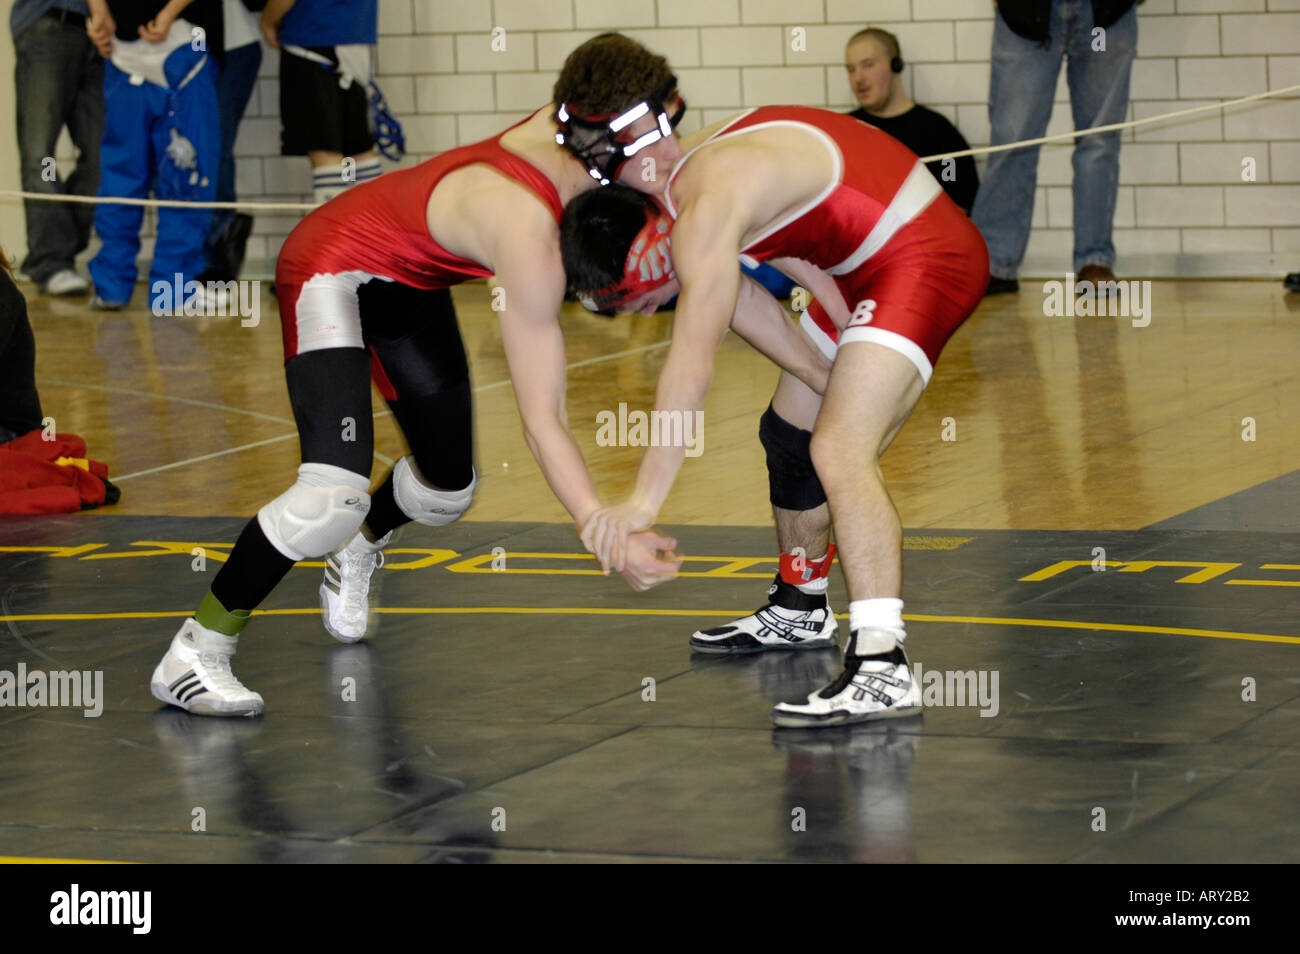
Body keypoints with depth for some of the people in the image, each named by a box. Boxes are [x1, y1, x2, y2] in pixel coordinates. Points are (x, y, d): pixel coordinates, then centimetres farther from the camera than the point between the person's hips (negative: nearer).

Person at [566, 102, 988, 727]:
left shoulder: (704, 212, -23)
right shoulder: (690, 160, 6)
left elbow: (690, 366, -29)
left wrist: (644, 500, -32)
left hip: (922, 257, -11)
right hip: (868, 269, 11)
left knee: (839, 453, -24)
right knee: (788, 435, 21)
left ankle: (882, 671, -35)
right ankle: (799, 612, 43)